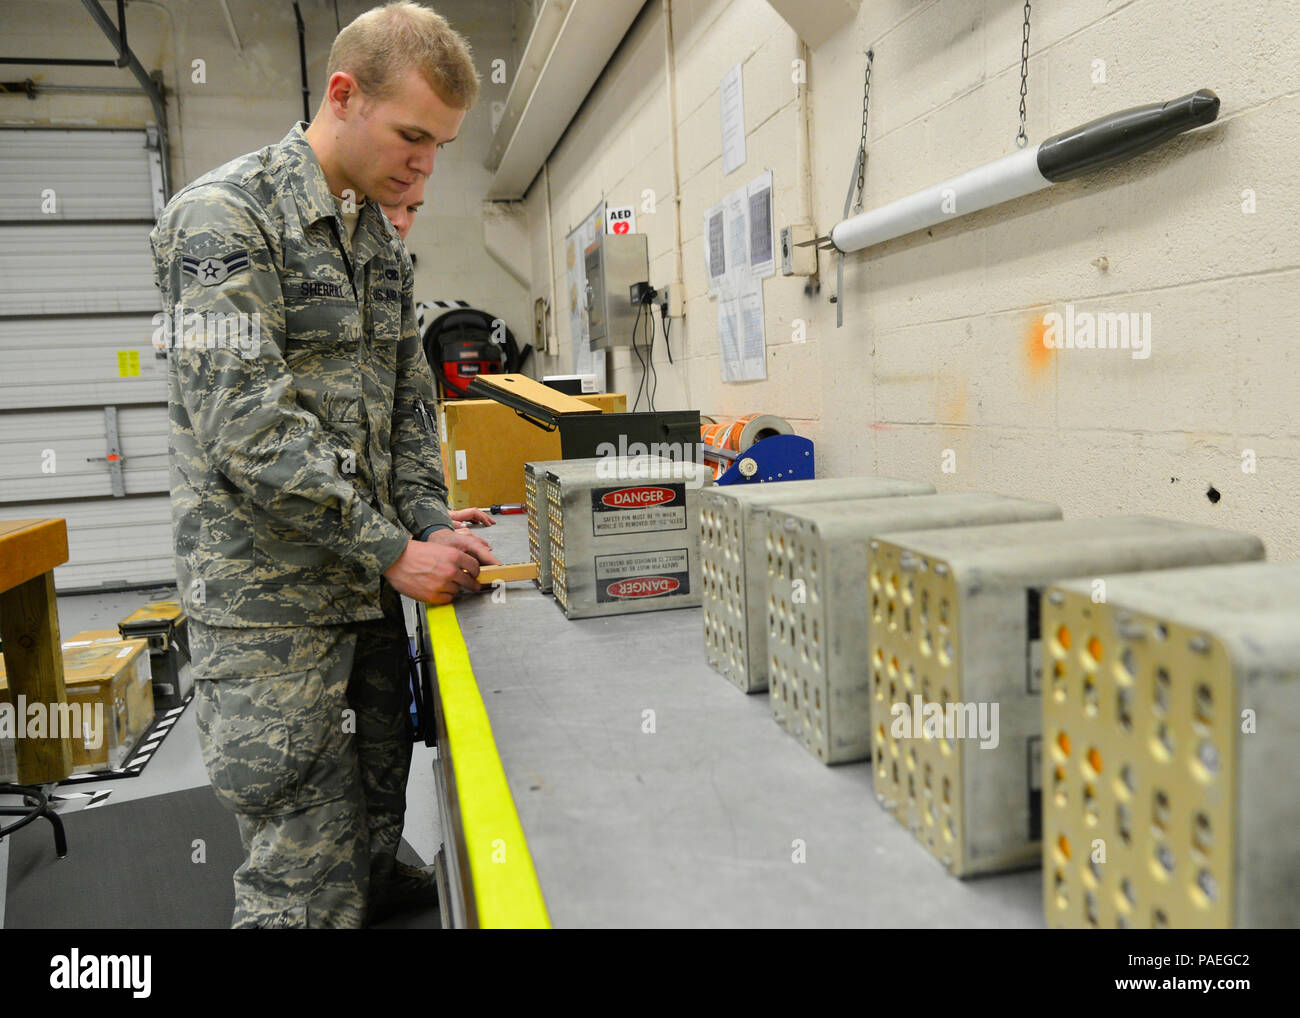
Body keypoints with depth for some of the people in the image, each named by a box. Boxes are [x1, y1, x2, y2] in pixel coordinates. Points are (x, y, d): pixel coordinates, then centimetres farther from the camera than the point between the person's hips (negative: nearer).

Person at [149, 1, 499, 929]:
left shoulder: (381, 239, 11)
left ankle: (379, 883, 46)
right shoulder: (226, 216, -14)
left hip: (366, 577, 8)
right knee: (307, 863, 0)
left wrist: (432, 520, 1)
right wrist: (395, 551, -19)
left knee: (380, 774, 23)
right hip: (267, 599, -7)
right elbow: (247, 427, -22)